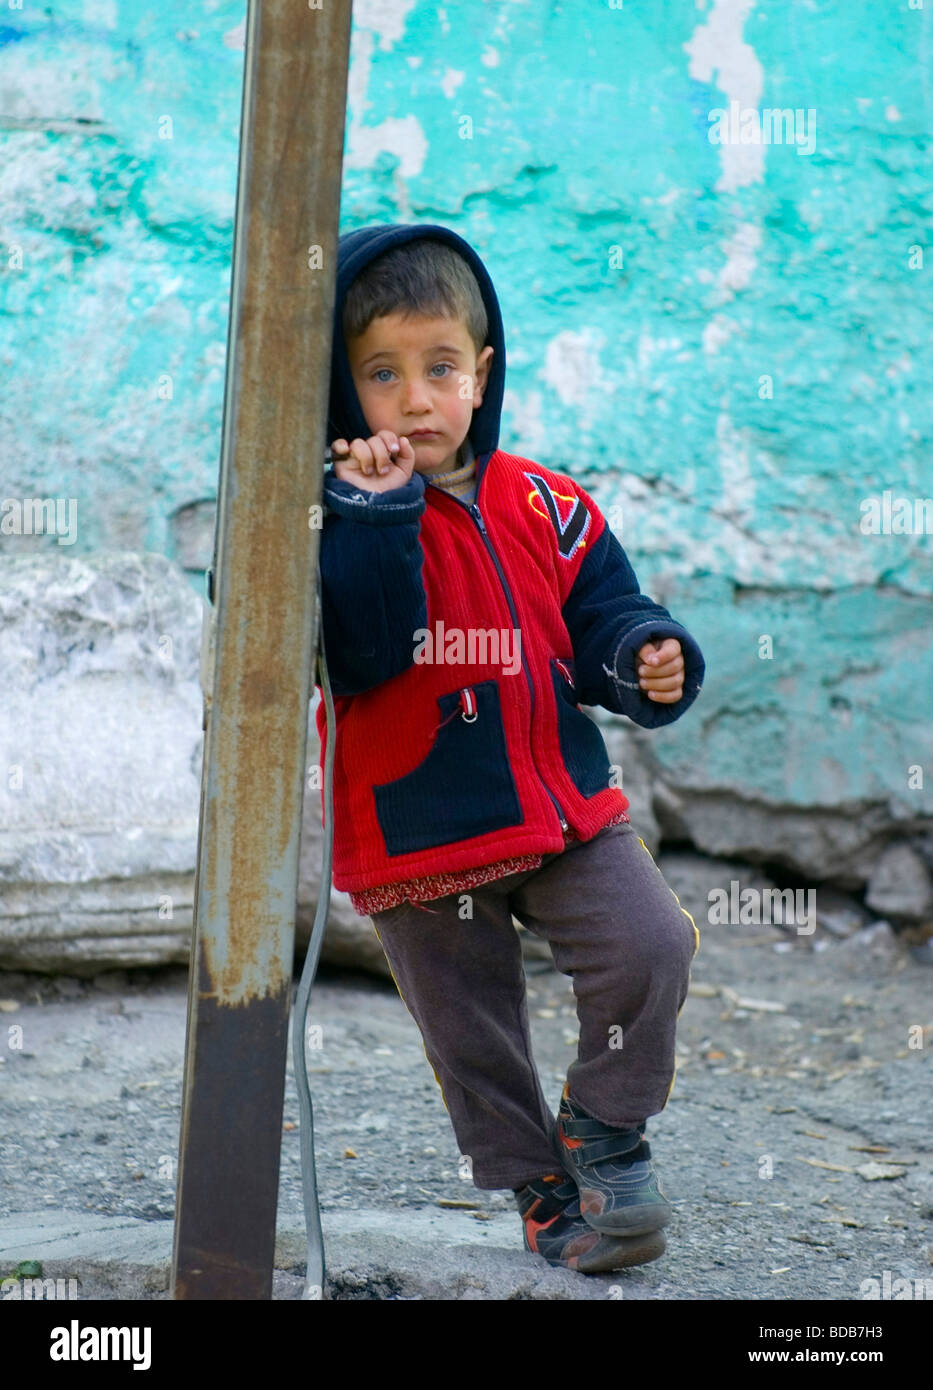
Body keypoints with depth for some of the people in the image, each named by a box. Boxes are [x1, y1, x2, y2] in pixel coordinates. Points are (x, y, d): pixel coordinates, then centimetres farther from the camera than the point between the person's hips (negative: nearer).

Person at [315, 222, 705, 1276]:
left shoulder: (543, 508, 2)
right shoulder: (339, 512, -9)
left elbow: (604, 617, 9)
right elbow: (359, 654, -23)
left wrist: (645, 658, -13)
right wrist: (377, 516, -31)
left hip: (564, 809, 3)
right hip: (417, 838, -2)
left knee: (650, 947, -13)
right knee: (473, 1039, 8)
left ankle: (603, 1135, 11)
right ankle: (542, 1191, 29)